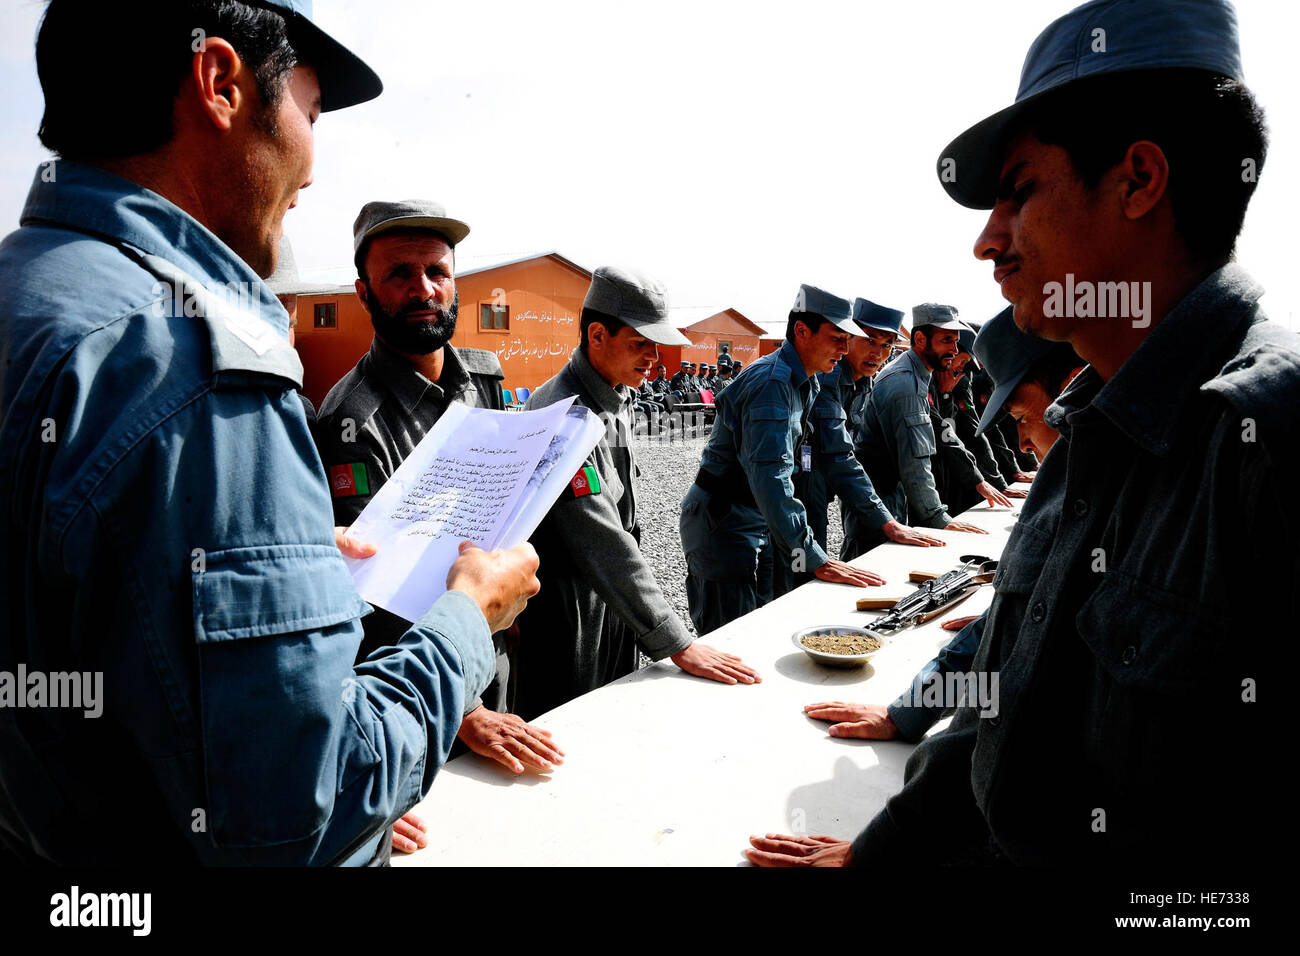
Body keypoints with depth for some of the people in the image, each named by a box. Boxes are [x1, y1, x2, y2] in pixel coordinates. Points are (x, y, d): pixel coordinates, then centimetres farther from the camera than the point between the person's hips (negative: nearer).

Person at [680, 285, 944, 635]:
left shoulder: (806, 383, 10)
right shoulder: (772, 382, -22)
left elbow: (837, 458, 16)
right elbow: (770, 479, -30)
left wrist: (889, 524, 12)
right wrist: (818, 562, -32)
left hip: (751, 525, 10)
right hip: (722, 527, -10)